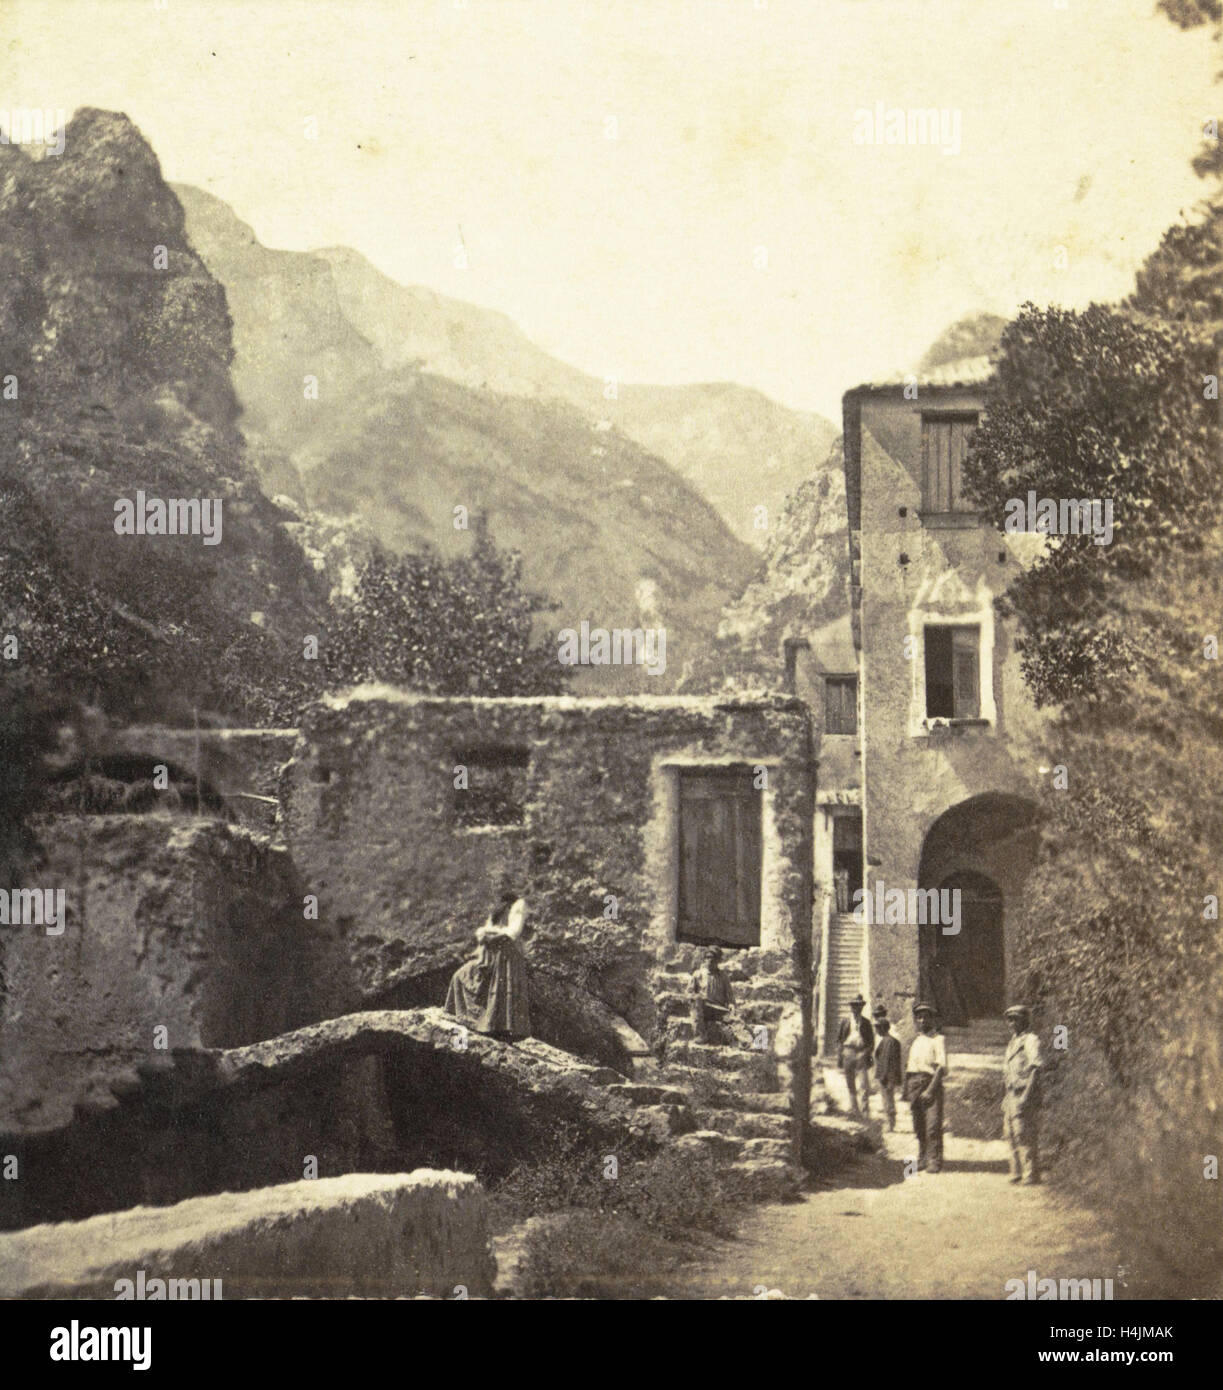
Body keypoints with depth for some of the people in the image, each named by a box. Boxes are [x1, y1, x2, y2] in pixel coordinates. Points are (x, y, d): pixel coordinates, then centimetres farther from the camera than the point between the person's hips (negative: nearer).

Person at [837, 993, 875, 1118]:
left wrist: (869, 1054, 0)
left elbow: (871, 1040, 11)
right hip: (848, 1052, 1)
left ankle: (866, 1111, -7)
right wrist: (839, 1056, 3)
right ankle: (854, 1109, 18)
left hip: (862, 1054, -1)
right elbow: (839, 1039, 10)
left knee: (864, 1084, -10)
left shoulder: (866, 1022, 10)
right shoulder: (845, 1021, 10)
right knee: (850, 1085, 7)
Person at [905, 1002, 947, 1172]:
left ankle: (935, 1162, -6)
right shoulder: (915, 1041, 18)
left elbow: (941, 1067, -9)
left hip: (931, 1083, -6)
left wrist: (930, 1089, -17)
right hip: (914, 1083, 6)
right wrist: (906, 1090, 12)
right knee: (918, 1126, 8)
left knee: (933, 1125, -9)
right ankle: (922, 1159, 17)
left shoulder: (938, 1039, -1)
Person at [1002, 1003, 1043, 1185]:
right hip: (1011, 1095, 9)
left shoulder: (1031, 1040, -9)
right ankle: (1017, 1173, 17)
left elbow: (1035, 1069, -17)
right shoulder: (1013, 1042, 20)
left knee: (1024, 1136, -9)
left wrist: (1026, 1097, -23)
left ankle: (1031, 1176, -6)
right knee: (1011, 1136, 11)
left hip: (1025, 1095, -9)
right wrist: (1005, 1099, 21)